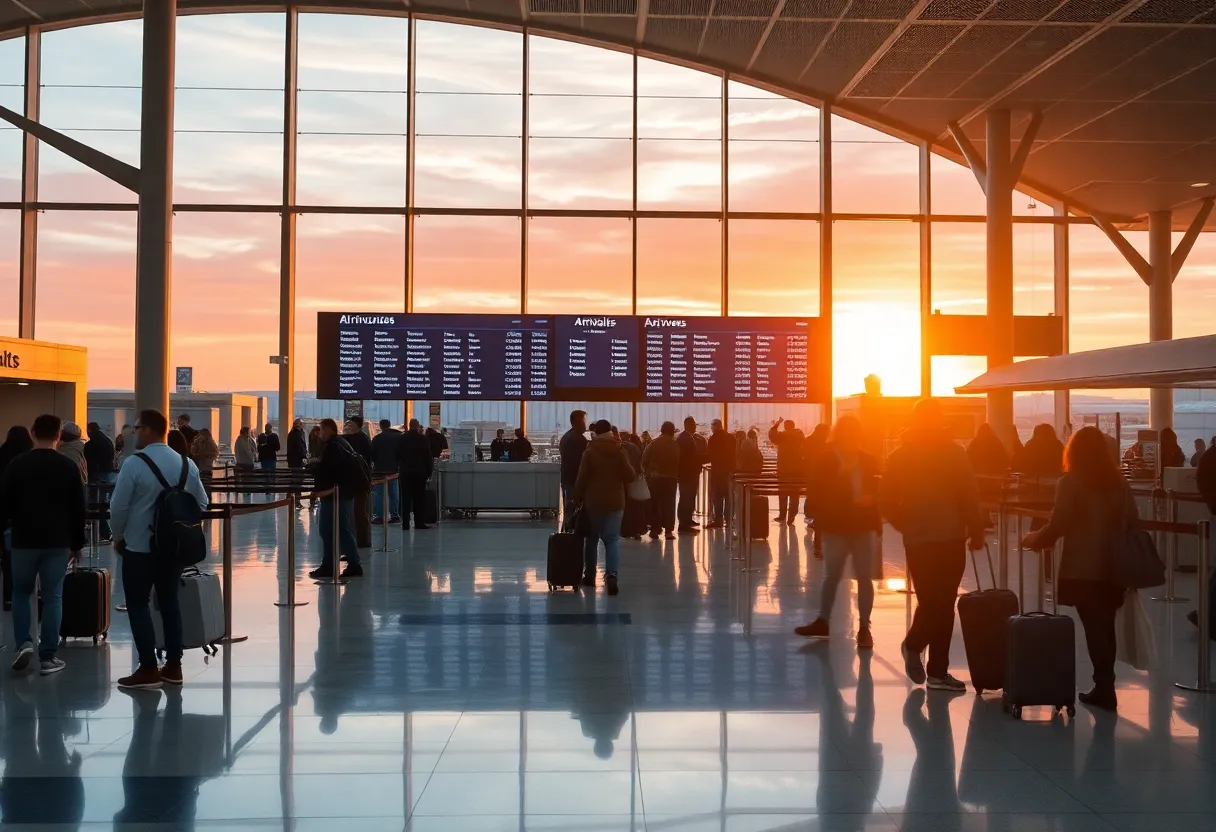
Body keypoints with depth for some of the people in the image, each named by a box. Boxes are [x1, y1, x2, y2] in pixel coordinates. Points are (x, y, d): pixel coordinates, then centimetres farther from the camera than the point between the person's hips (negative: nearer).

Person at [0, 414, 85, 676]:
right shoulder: (68, 466, -3)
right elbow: (78, 508, 1)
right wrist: (77, 543, 9)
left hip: (24, 540, 0)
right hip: (58, 541, 0)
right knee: (53, 597, 3)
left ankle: (24, 643, 0)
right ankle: (48, 657, 2)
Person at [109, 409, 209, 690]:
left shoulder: (135, 464, -14)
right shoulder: (187, 464, 2)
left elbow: (118, 506, -12)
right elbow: (201, 503, 7)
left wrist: (118, 536, 3)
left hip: (139, 547, -5)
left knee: (138, 605, 3)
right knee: (169, 603, 13)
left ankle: (148, 669, 2)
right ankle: (173, 666, 15)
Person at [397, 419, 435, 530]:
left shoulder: (402, 439, -1)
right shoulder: (423, 439, -5)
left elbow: (397, 456, 4)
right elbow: (429, 457, -3)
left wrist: (398, 469, 14)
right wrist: (429, 472, 3)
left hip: (405, 472, 1)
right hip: (420, 473, -1)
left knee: (406, 498, 2)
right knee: (419, 498, 5)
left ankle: (405, 523, -2)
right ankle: (419, 522, 4)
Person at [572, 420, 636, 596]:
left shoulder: (590, 451, -7)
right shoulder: (619, 451, -4)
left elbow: (582, 478, -6)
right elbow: (630, 476, -5)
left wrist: (578, 497, 6)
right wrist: (635, 473, 17)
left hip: (593, 501, 0)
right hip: (615, 502, 0)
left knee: (592, 538, 16)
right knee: (613, 539, -2)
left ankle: (590, 576, 22)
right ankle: (612, 575, -23)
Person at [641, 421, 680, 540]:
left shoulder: (653, 444, 1)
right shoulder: (675, 445, -1)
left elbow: (644, 461, 1)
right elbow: (679, 462, -3)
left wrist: (647, 473, 10)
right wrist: (678, 476, 6)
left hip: (654, 478, 1)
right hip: (670, 478, -1)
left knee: (655, 503, 9)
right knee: (669, 503, 2)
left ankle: (655, 530, 8)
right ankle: (669, 530, -8)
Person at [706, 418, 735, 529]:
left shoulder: (713, 438, -11)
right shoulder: (731, 437, 7)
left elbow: (711, 456, -13)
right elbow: (734, 454, 9)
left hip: (717, 470, -5)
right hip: (729, 470, 5)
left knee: (717, 496, -1)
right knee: (728, 496, 11)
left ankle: (718, 520, -4)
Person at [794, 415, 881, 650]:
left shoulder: (868, 460, 4)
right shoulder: (826, 460, -3)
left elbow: (878, 490, 7)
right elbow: (819, 492, -5)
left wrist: (870, 499, -12)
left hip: (864, 526, 1)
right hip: (836, 526, -1)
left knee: (865, 577, 2)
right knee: (832, 575, 10)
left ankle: (864, 627, 9)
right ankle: (822, 621, 22)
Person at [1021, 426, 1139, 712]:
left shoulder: (1071, 482, -9)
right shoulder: (1119, 480, 5)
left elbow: (1059, 525, -11)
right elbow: (1133, 521, 5)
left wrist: (1035, 539, 5)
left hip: (1083, 569, -5)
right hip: (1114, 566, 5)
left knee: (1094, 628, 0)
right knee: (1105, 627, 13)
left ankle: (1105, 690, 0)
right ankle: (1104, 687, 19)